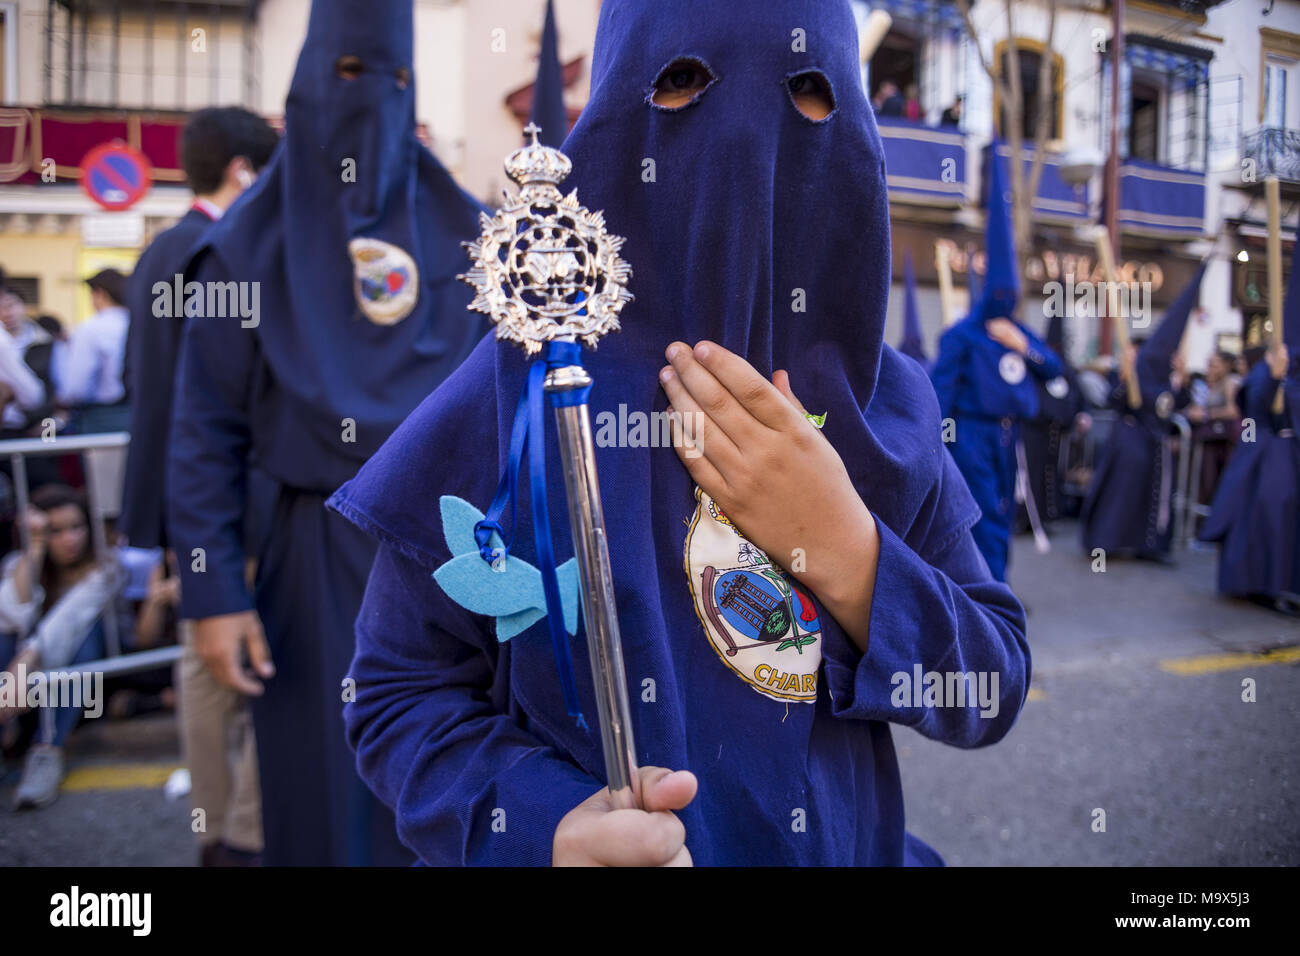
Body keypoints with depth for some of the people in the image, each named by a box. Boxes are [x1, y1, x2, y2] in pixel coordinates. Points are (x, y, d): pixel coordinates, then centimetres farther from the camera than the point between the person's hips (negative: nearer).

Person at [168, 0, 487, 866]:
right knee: (328, 791, 9)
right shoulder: (253, 242, -1)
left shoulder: (463, 235, 5)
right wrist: (213, 592, -8)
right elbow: (206, 435, -3)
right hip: (320, 557, -1)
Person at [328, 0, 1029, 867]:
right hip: (623, 851, -3)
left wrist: (843, 551, -22)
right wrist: (544, 829, -29)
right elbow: (400, 690, -13)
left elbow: (994, 693, -7)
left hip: (849, 846, 4)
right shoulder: (512, 399, -18)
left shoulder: (889, 401, -9)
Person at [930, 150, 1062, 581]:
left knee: (1002, 517, 11)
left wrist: (1023, 346, -6)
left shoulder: (1018, 333, 14)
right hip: (973, 435, -7)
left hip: (1007, 437, 7)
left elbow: (1053, 370, 11)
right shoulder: (962, 335, -6)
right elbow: (941, 387, -11)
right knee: (987, 519, -10)